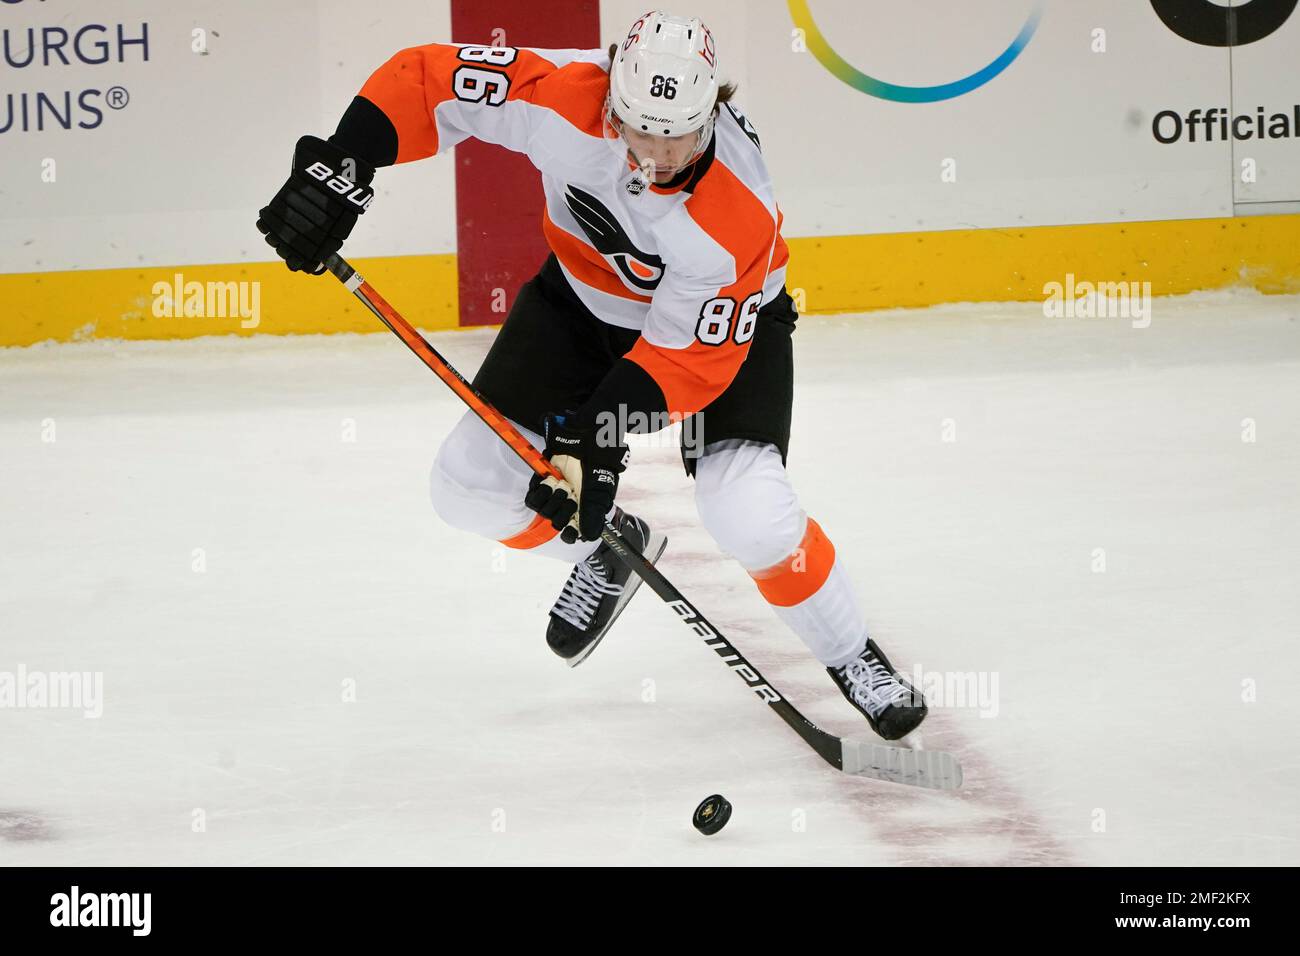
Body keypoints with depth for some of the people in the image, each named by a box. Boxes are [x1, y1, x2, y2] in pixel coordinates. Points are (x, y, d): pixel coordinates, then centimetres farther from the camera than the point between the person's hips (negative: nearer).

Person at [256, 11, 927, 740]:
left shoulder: (739, 219, -37)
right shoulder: (564, 96, -33)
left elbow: (689, 356, -30)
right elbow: (425, 81, -25)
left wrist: (597, 437, -36)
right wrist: (340, 169, -34)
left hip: (721, 319, -4)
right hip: (585, 296, 4)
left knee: (751, 516, -23)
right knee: (471, 487, -2)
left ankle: (852, 657, 5)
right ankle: (607, 547, 30)